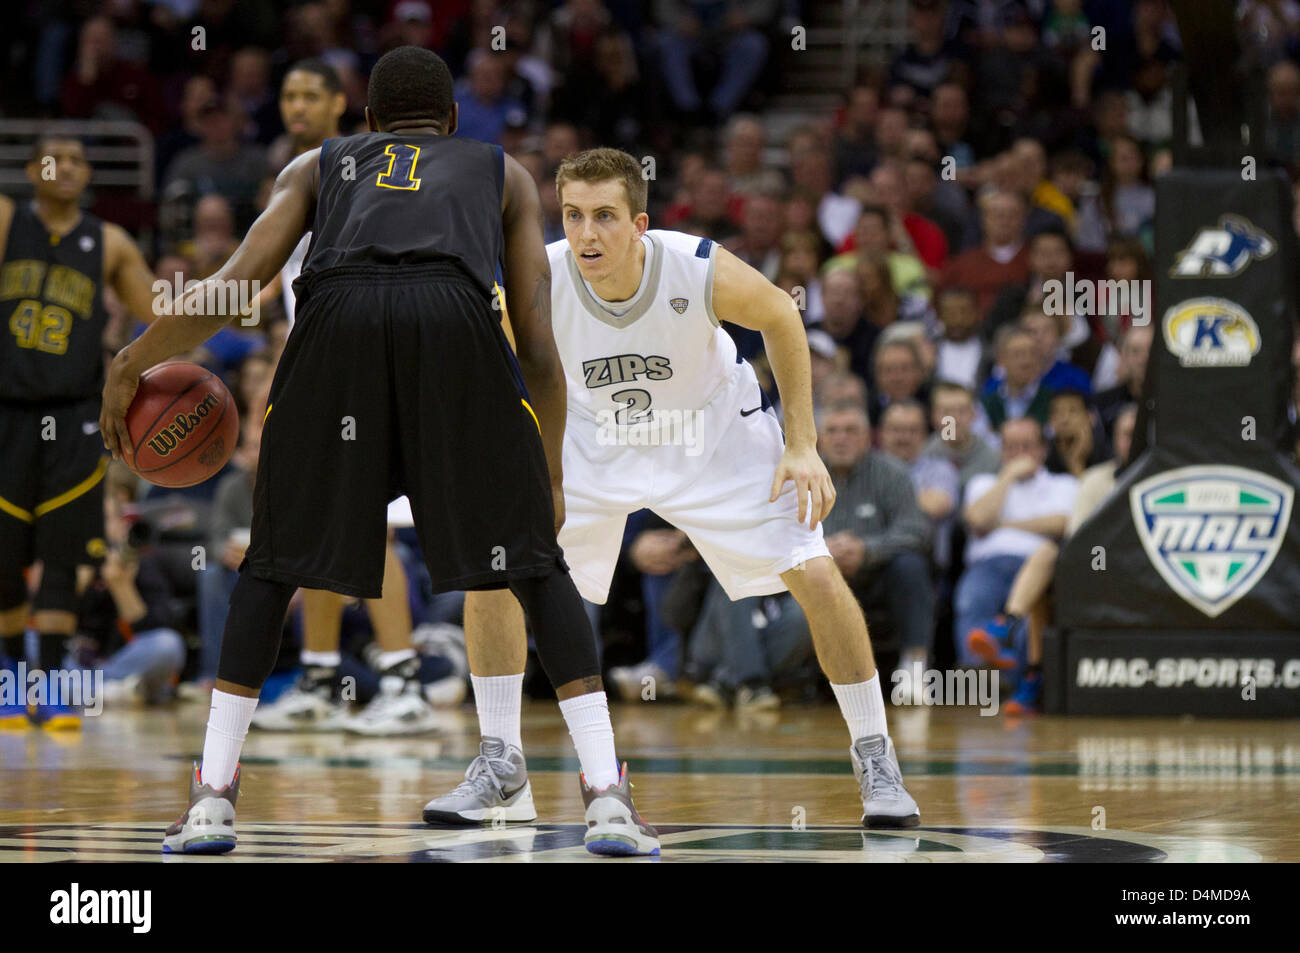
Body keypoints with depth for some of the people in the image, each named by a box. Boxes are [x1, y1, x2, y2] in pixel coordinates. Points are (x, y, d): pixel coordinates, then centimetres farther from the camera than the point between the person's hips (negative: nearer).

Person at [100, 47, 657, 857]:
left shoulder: (316, 167, 34)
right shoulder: (504, 172, 34)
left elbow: (234, 288, 19)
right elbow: (539, 345, 25)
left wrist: (132, 366, 31)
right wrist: (551, 473, 35)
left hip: (337, 320, 1)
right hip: (457, 317, 0)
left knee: (275, 565, 19)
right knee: (536, 567, 13)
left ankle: (213, 798, 11)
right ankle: (608, 800, 1)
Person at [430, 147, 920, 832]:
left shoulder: (701, 270, -32)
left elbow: (780, 318, -10)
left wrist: (801, 445, -12)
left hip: (715, 434, -1)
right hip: (593, 437, 2)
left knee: (816, 578, -12)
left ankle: (873, 756, 9)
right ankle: (499, 762, 5)